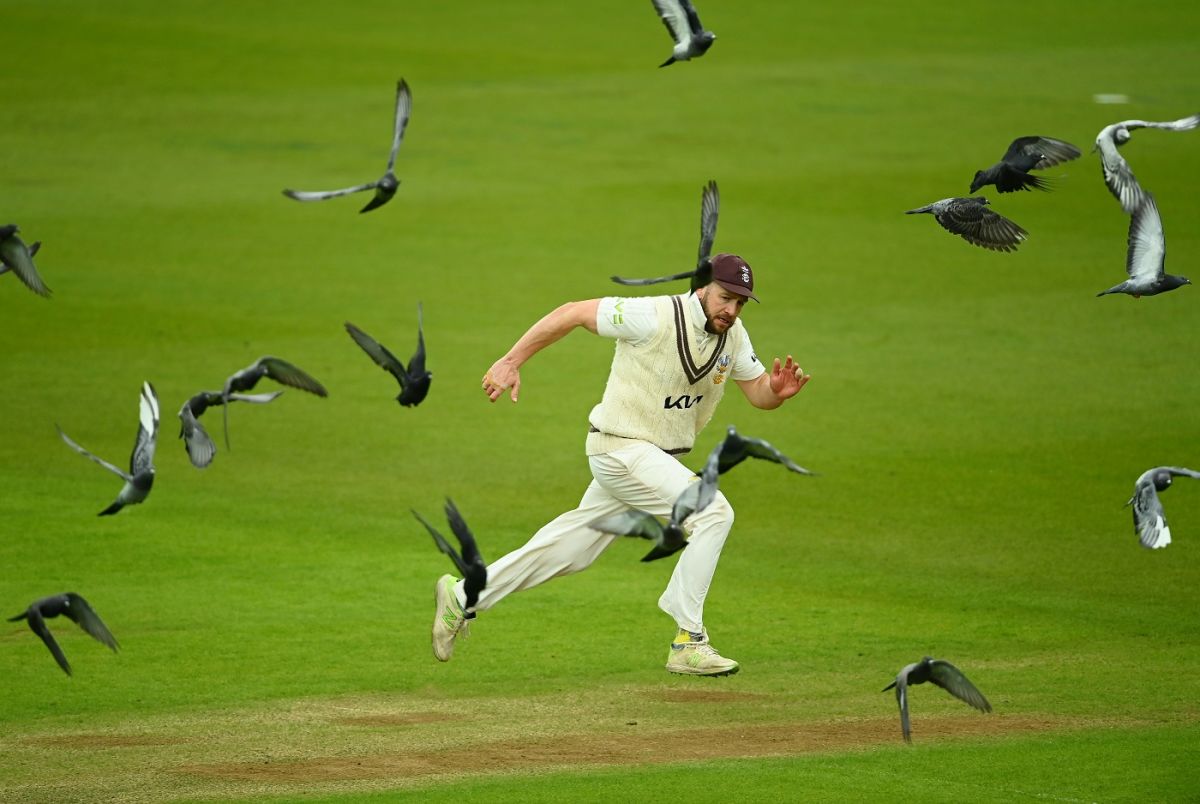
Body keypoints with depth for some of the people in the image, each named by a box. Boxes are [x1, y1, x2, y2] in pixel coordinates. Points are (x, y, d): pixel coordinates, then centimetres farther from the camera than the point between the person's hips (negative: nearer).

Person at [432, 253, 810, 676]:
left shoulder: (733, 335, 1)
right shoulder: (655, 318, -22)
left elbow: (758, 391, 8)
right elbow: (573, 313, -18)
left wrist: (779, 390, -17)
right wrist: (510, 362, -19)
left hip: (658, 457, 8)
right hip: (621, 448, -8)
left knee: (573, 548, 15)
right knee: (713, 512, -19)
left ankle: (463, 596, 27)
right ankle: (688, 643, -13)